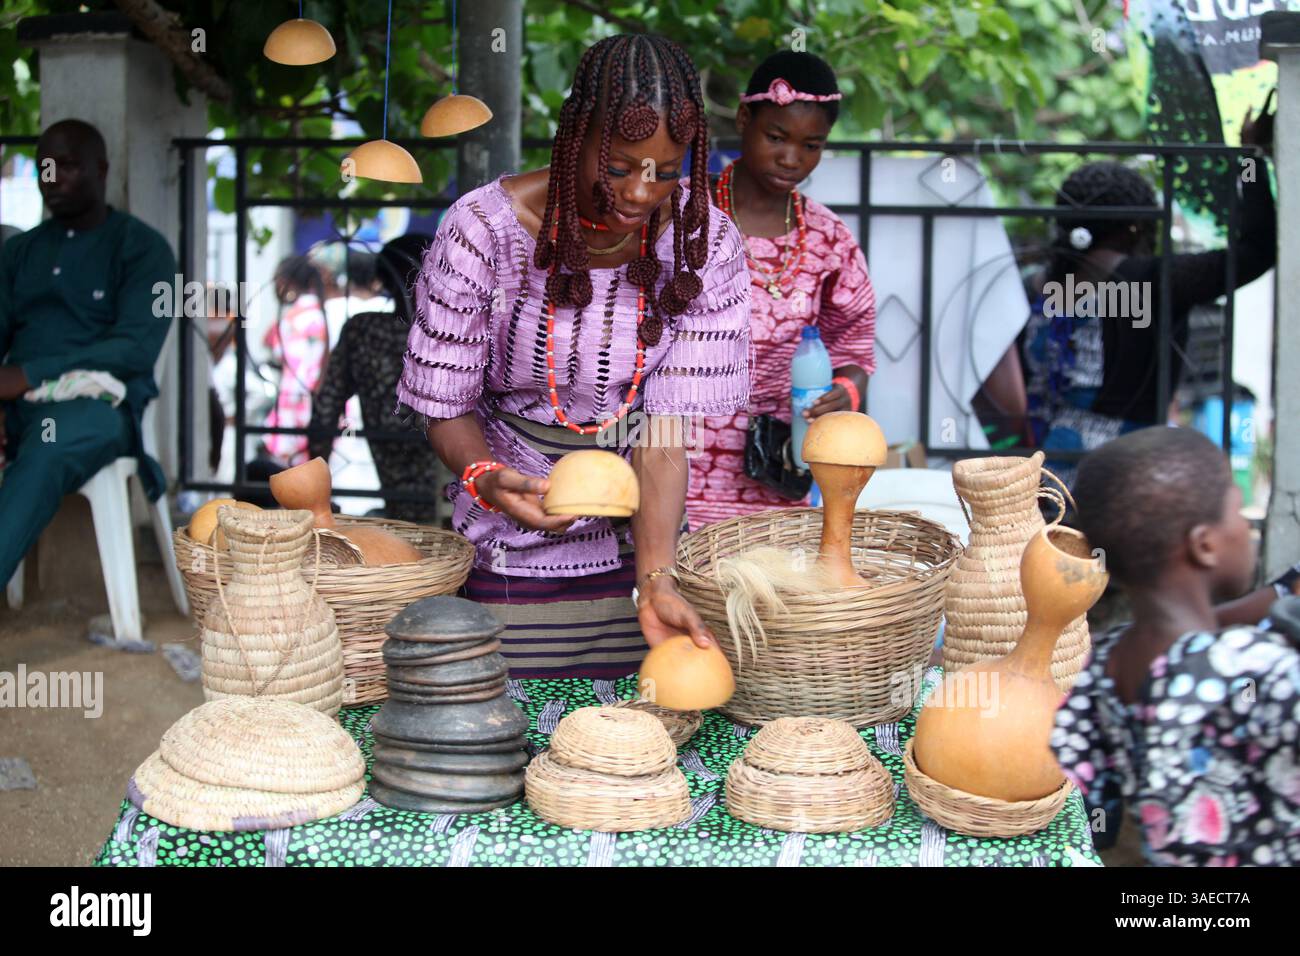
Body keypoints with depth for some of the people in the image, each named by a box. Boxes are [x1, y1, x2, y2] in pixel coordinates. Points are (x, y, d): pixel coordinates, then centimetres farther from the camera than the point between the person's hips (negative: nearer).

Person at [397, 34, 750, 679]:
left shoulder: (703, 243, -11)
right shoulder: (484, 228, -17)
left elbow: (666, 427, -15)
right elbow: (445, 406, -9)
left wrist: (656, 580, -28)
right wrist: (485, 477, -32)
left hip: (637, 544, 2)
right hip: (513, 554, -2)